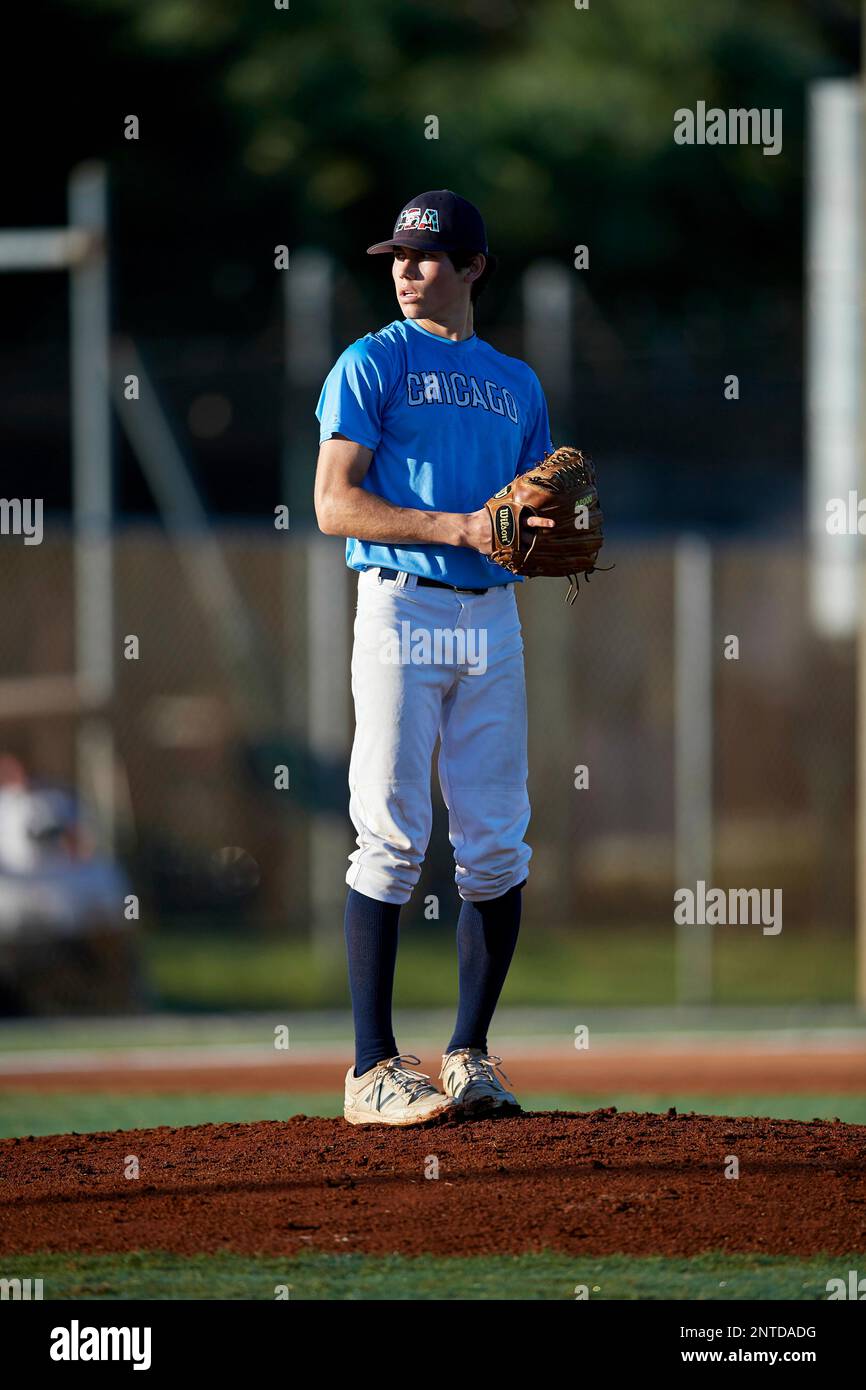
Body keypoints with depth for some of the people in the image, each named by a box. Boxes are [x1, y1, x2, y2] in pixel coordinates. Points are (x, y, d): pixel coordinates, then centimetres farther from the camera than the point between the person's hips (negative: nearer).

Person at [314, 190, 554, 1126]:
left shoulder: (516, 383, 19)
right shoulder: (372, 364, 2)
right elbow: (335, 504, -7)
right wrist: (459, 528, -17)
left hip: (492, 618, 5)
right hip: (402, 606, -5)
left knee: (497, 845, 2)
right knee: (393, 838, -9)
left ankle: (470, 1052, 12)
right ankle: (373, 1070, -8)